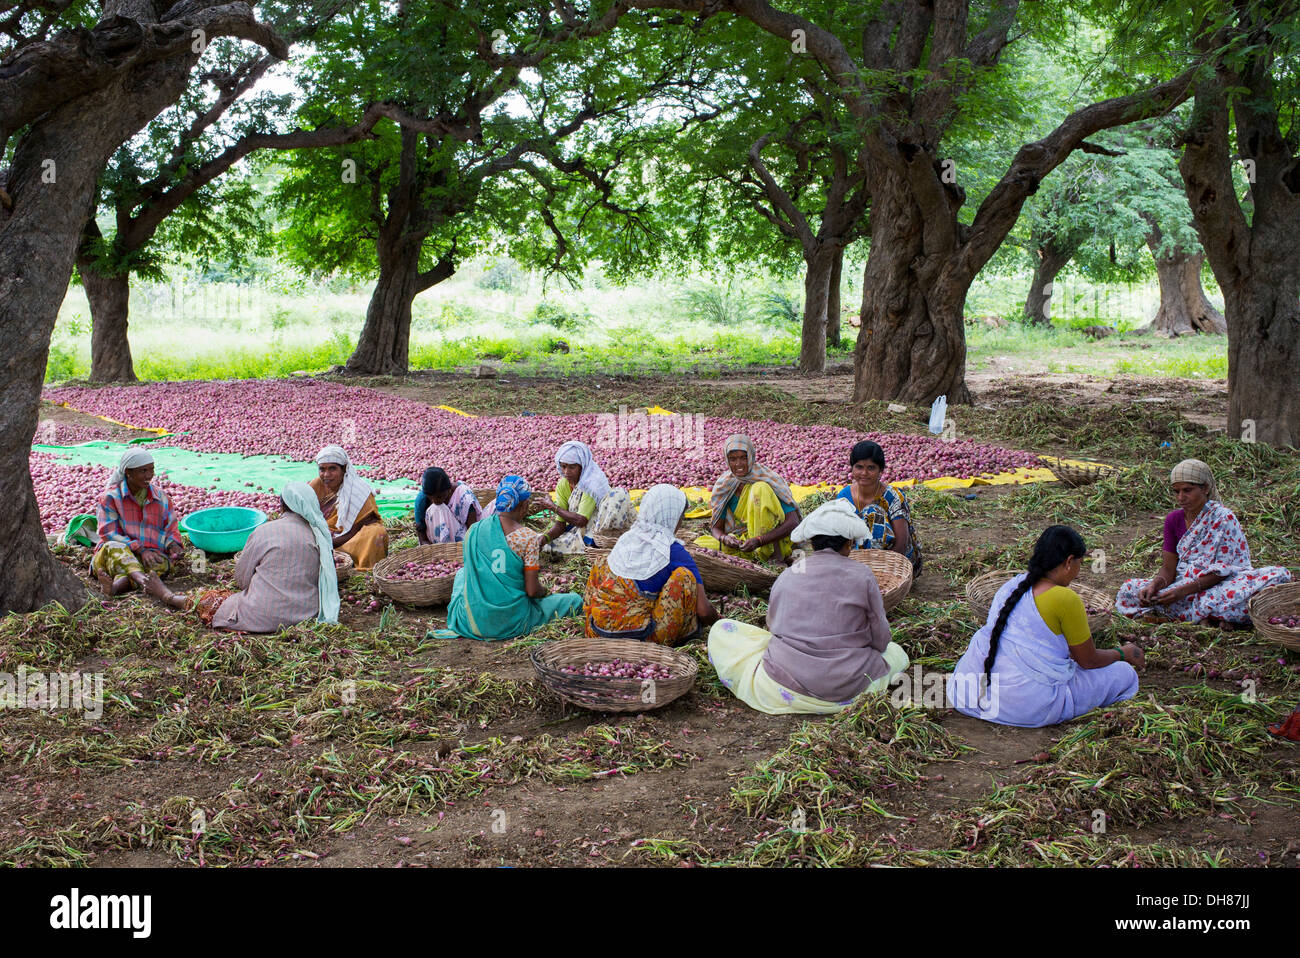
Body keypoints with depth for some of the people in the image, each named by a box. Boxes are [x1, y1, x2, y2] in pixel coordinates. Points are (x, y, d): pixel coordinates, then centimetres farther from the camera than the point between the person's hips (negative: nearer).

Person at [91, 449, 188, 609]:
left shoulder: (161, 496, 13)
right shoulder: (110, 496, 2)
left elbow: (171, 529, 17)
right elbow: (109, 533, -7)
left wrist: (173, 545, -8)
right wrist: (140, 550, -21)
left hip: (150, 557, 3)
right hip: (110, 558, -2)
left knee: (162, 562, -33)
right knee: (113, 547, -39)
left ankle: (116, 586, -59)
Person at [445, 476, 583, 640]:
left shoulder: (474, 530, -3)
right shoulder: (528, 537, -16)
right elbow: (532, 591, -16)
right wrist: (544, 590, 10)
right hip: (512, 624, -2)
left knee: (463, 572, 35)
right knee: (575, 600, 13)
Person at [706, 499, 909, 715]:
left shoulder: (787, 576, -2)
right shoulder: (862, 575, -9)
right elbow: (880, 640, -3)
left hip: (786, 688, 0)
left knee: (720, 629, 13)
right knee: (897, 652, 26)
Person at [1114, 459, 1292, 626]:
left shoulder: (1223, 518, -12)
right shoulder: (1173, 520, 5)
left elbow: (1220, 572, -17)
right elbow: (1169, 568, 3)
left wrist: (1183, 591, -29)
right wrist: (1154, 586, -20)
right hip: (1188, 583, 6)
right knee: (1129, 591, -16)